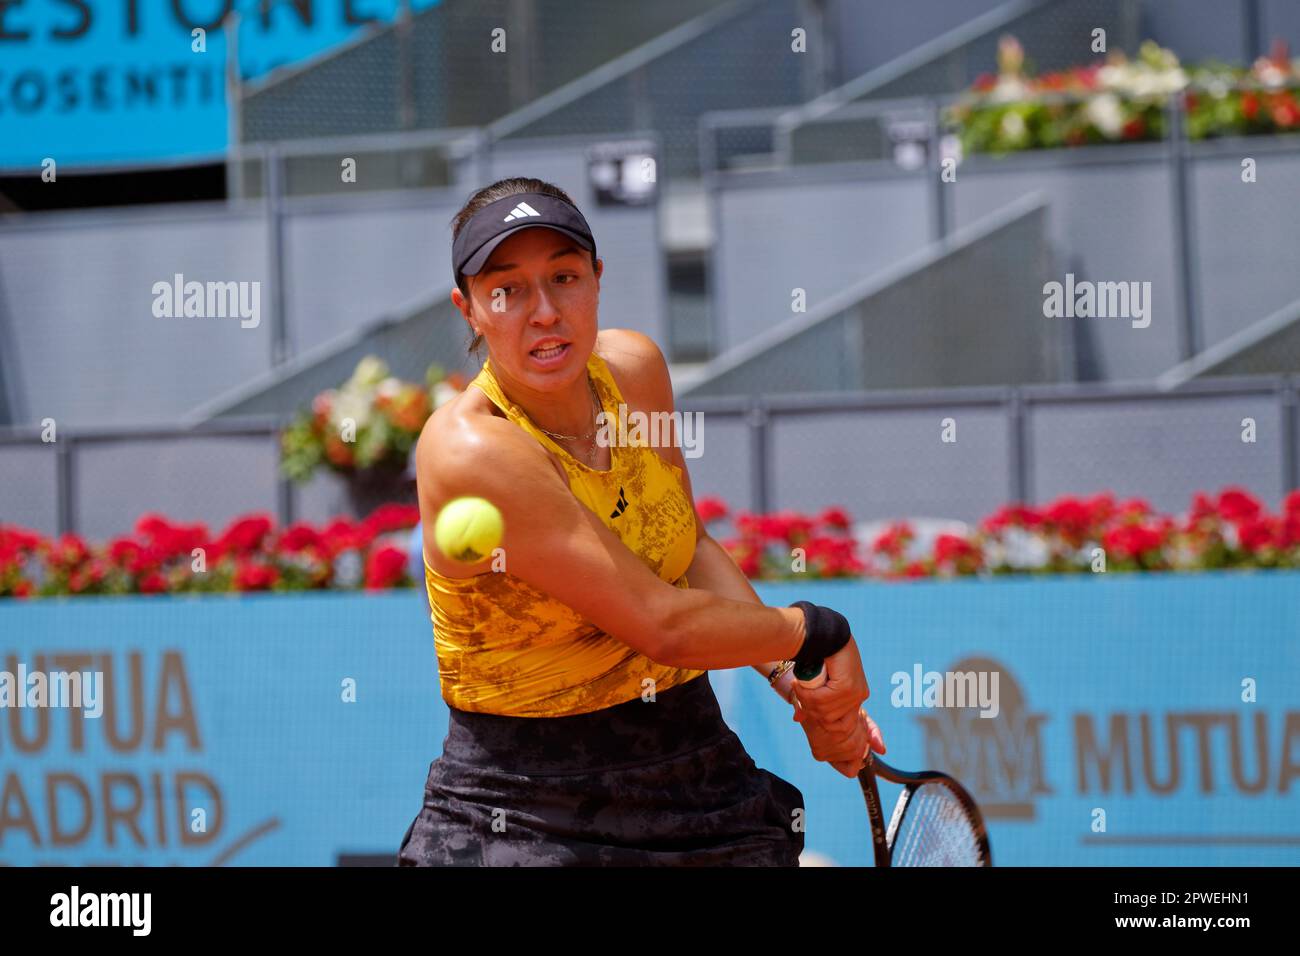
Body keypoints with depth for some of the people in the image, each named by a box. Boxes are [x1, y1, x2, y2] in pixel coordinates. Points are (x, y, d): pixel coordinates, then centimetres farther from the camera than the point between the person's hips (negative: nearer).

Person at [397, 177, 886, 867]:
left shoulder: (633, 366, -2)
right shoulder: (471, 451, -25)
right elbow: (662, 624, -25)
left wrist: (798, 684, 2)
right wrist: (821, 632, -11)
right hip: (524, 821, -7)